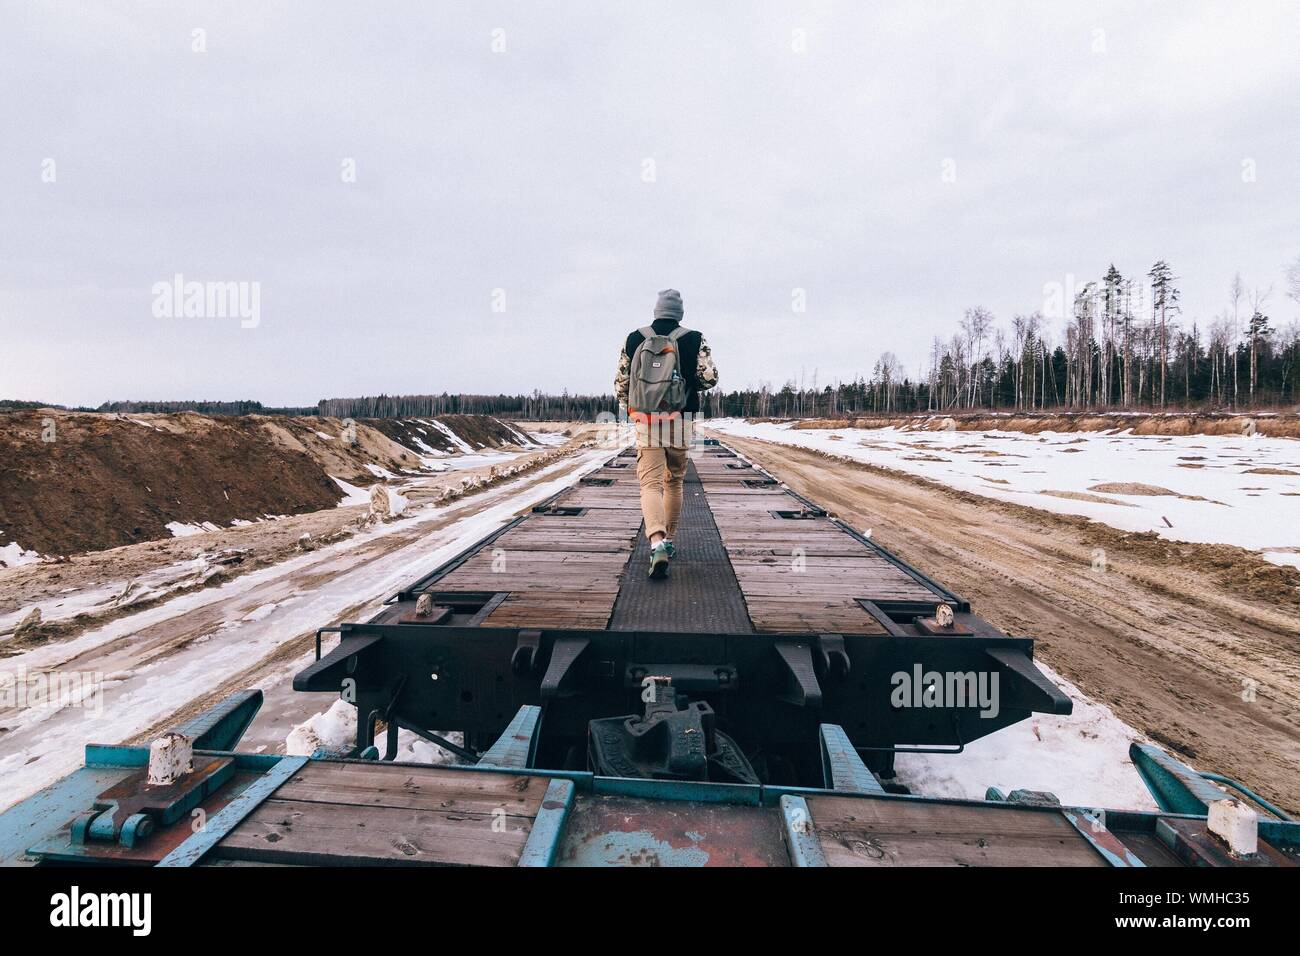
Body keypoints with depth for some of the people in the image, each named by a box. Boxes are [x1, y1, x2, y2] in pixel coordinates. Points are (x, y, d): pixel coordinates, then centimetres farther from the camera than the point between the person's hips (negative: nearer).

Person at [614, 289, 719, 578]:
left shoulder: (634, 339, 6)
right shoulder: (694, 339, 1)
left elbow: (621, 382, 8)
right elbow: (709, 378, -4)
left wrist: (627, 408, 25)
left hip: (644, 423, 0)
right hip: (680, 423, 0)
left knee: (651, 484, -5)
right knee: (674, 482, 17)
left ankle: (657, 544, -26)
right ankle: (668, 541, 27)